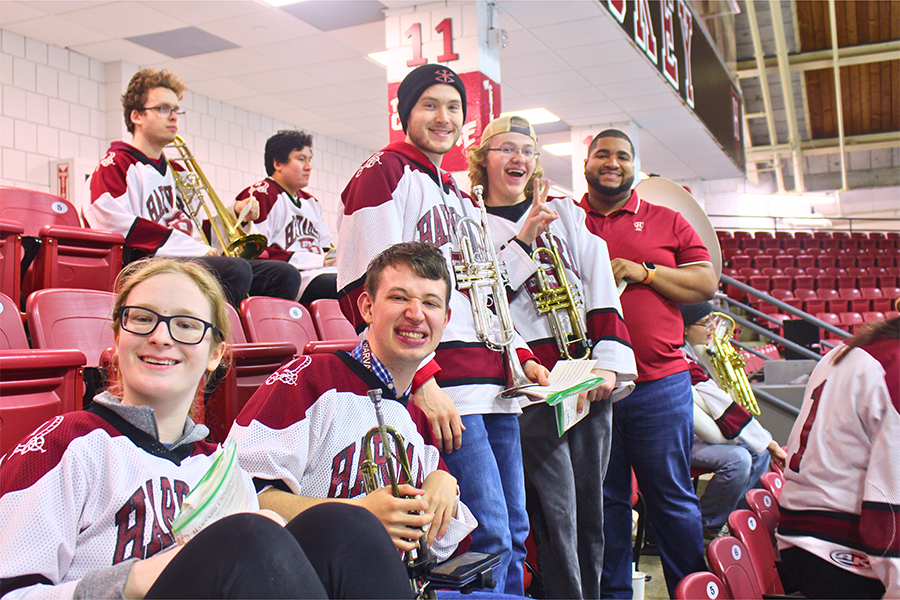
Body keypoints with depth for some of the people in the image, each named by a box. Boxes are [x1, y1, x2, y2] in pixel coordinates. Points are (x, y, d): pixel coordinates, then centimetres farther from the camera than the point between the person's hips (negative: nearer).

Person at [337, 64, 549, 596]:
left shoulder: (461, 197, 27)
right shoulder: (384, 173, 0)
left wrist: (520, 356, 14)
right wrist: (422, 379, -19)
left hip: (495, 384, 9)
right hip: (440, 387, -9)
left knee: (514, 534, 11)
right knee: (489, 540, -12)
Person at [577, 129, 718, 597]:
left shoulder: (666, 221, 11)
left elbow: (707, 283, 4)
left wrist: (645, 272, -7)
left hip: (659, 384, 0)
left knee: (671, 497, 6)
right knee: (604, 500, 9)